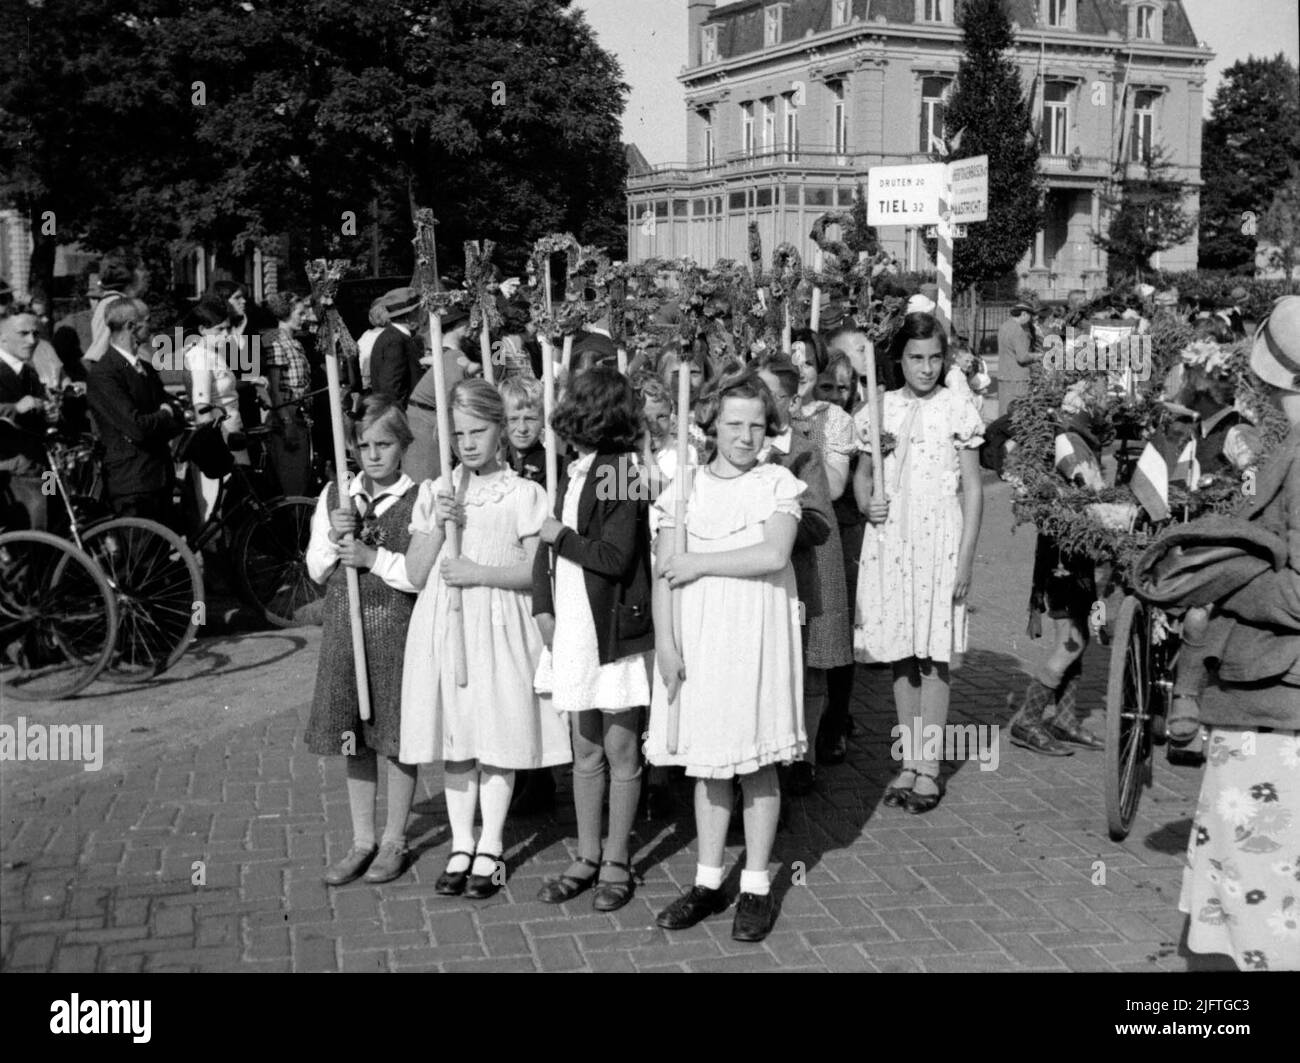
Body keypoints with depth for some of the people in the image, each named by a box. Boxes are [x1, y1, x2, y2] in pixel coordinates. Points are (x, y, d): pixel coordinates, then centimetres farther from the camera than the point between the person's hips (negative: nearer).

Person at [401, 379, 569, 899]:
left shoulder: (523, 494, -2)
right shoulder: (434, 492, 8)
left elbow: (539, 570, -6)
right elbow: (416, 575, 4)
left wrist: (480, 573, -15)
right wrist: (437, 527, -10)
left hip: (499, 626, -3)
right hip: (442, 624, 3)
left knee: (497, 739, 3)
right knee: (454, 740, 9)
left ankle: (490, 851, 15)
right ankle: (461, 847, 21)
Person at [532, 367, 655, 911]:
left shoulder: (622, 472, -14)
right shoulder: (572, 474, 10)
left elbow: (617, 558, -21)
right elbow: (549, 543, 14)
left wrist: (563, 538, -9)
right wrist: (543, 605, 3)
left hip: (616, 633, -7)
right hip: (572, 630, 7)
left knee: (620, 751, 5)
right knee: (585, 752, 14)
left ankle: (616, 863, 16)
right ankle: (587, 857, 25)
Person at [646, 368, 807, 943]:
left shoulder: (777, 483, -1)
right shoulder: (684, 488, 5)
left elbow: (774, 555, -16)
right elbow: (664, 572, 1)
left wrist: (699, 563, -12)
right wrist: (665, 641, -8)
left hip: (756, 634, -2)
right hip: (696, 636, 2)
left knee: (757, 761, 6)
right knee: (707, 760, 9)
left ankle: (756, 888, 16)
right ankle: (708, 881, 22)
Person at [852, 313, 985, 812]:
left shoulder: (957, 411, -1)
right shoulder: (879, 410, 8)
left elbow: (972, 490, -1)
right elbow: (862, 473, 18)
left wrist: (965, 560, -7)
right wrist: (866, 504, -5)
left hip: (939, 540, -3)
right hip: (889, 541, 3)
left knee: (933, 659, 0)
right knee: (900, 657, 8)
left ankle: (929, 768, 9)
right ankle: (908, 762, 18)